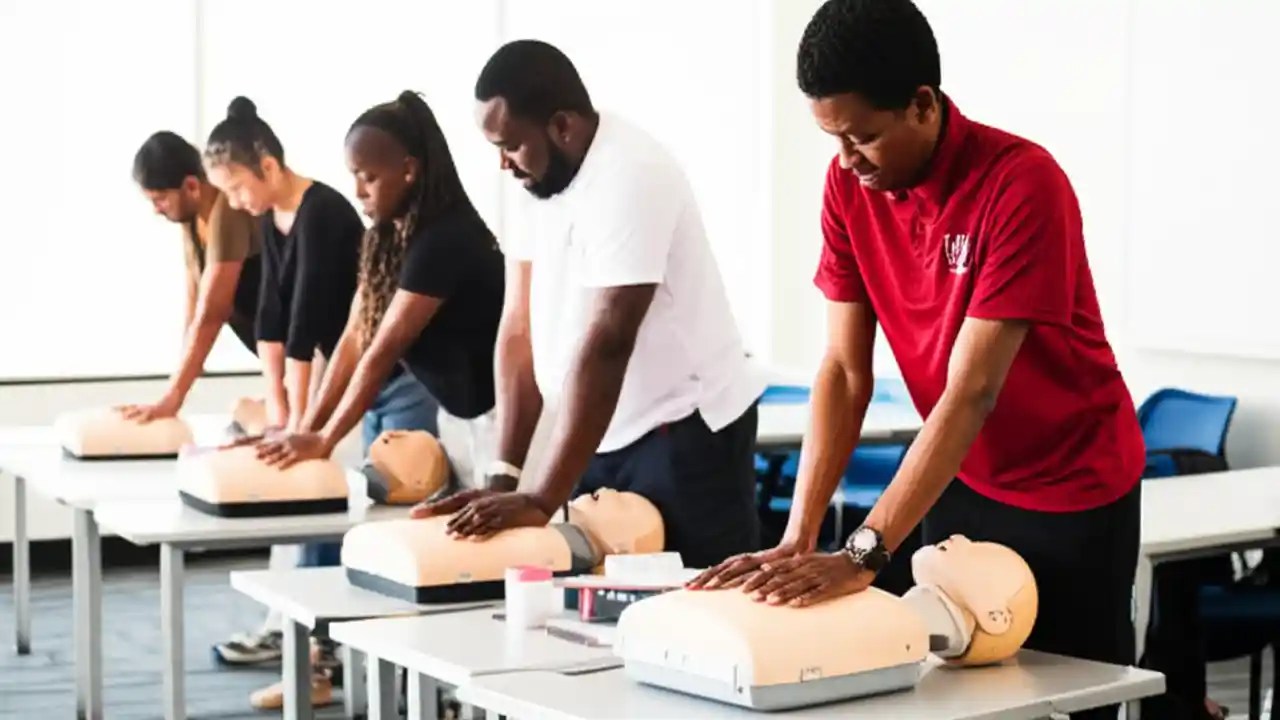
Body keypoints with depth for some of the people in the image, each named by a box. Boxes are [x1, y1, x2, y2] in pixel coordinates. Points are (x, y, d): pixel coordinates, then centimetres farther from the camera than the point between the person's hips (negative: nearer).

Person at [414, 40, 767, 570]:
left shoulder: (627, 178, -22)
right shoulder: (544, 177, 2)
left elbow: (604, 348, -29)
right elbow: (519, 331, 0)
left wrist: (540, 499, -30)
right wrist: (504, 478, -7)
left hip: (684, 432, -8)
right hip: (606, 435, 8)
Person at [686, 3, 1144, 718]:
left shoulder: (1022, 183, -27)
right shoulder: (850, 183, -10)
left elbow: (970, 392, -31)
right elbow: (844, 371, -10)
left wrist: (863, 555, -36)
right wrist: (798, 539, -19)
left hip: (1072, 492, -5)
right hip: (960, 482, 5)